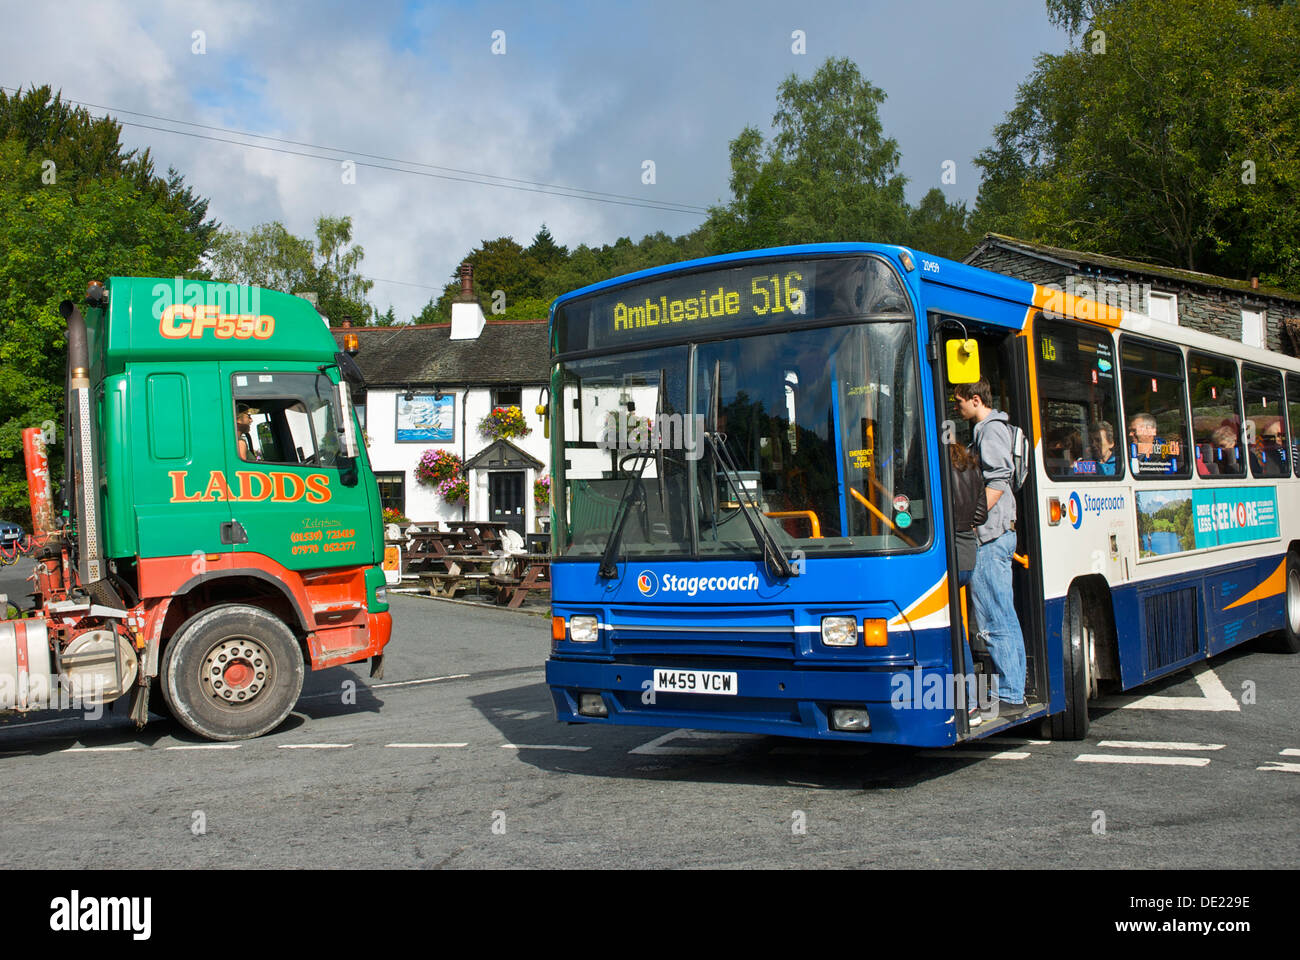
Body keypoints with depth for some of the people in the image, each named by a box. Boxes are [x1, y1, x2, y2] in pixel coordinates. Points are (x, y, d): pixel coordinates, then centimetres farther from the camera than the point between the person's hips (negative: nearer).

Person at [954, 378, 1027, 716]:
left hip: (990, 536, -10)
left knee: (994, 620, -8)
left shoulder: (990, 430, -8)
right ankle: (1013, 692, 15)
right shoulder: (987, 429, 21)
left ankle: (1010, 696, -5)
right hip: (998, 534, 10)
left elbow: (998, 481, -19)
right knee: (1004, 618, 11)